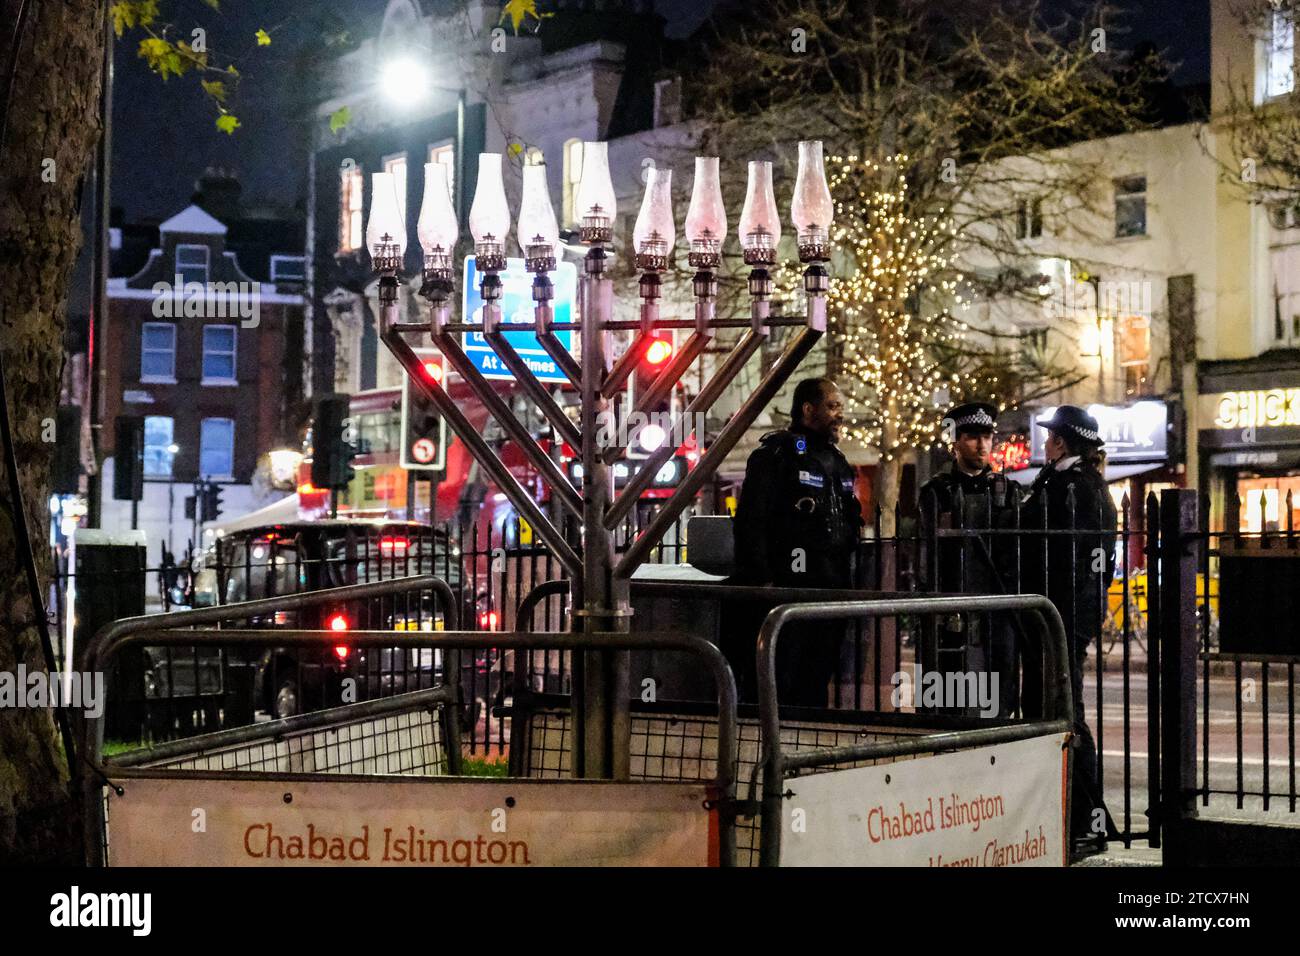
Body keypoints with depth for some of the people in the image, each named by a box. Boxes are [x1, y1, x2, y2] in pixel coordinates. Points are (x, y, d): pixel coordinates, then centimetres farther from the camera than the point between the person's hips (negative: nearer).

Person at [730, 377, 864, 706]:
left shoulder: (838, 462, 20)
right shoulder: (777, 454, -6)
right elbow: (751, 521, -13)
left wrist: (847, 579, 19)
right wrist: (762, 581, -19)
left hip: (830, 592, 8)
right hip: (786, 589, -8)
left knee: (816, 685, 11)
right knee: (778, 684, -7)